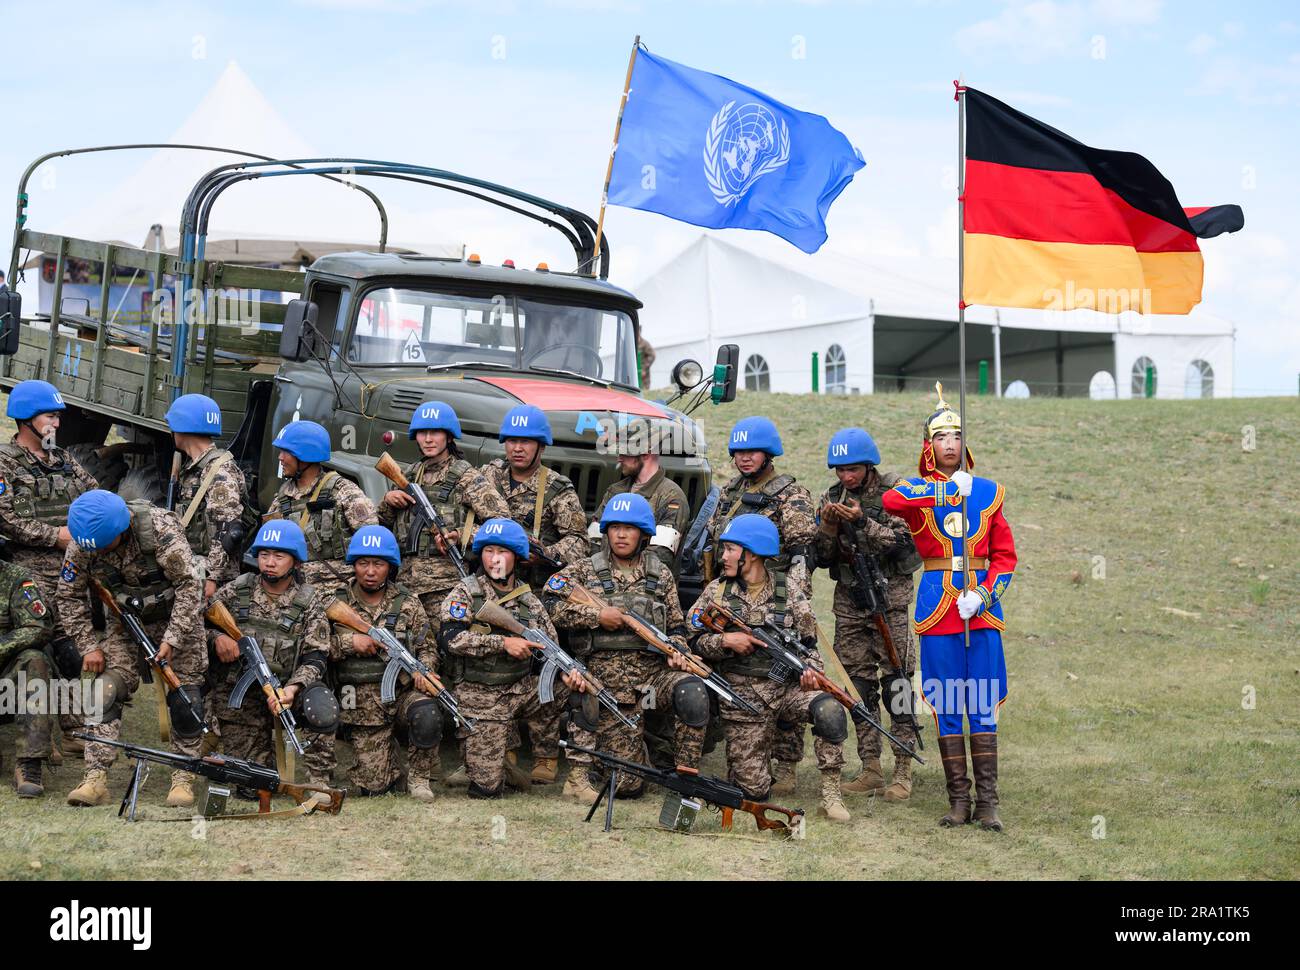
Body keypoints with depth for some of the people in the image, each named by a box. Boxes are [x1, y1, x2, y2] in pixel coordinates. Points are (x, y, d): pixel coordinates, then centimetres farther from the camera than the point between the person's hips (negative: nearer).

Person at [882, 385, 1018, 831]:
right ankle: (958, 800, 9)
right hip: (937, 606, -1)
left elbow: (1006, 556, 9)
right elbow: (890, 500, -22)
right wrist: (948, 491, -27)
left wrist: (984, 594, -8)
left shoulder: (987, 492, 10)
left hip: (982, 607, 1)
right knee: (946, 705, 2)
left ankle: (987, 802, 1)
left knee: (984, 705, -1)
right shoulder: (918, 491, 3)